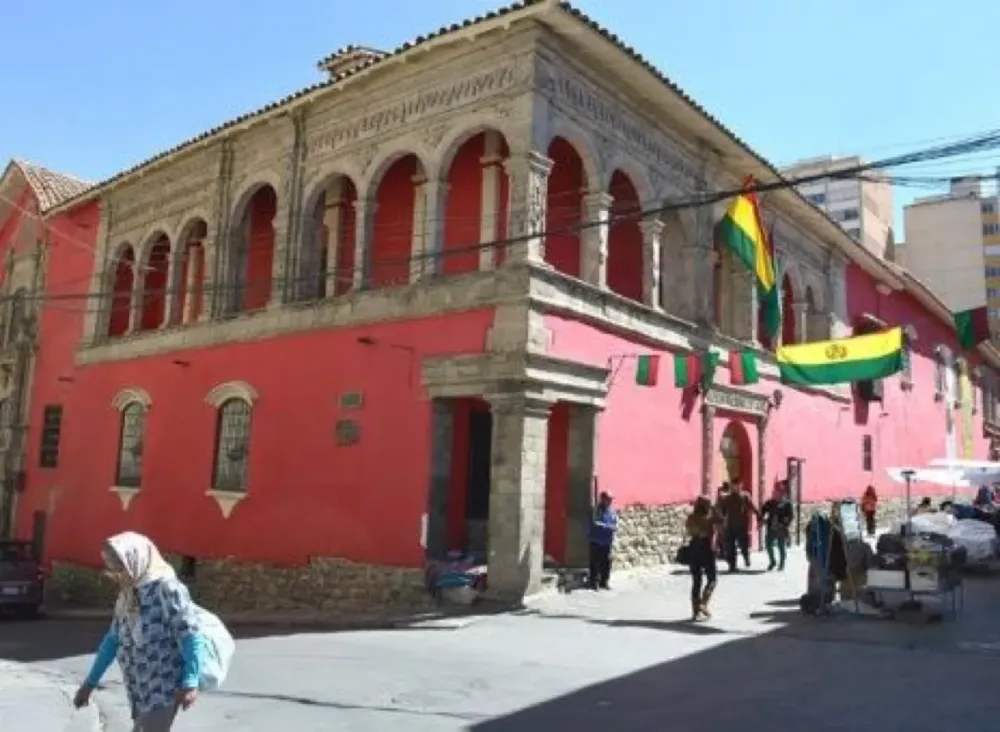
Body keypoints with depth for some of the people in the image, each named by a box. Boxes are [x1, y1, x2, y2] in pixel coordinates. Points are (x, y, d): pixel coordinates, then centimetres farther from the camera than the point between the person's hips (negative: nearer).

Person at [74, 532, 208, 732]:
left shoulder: (167, 588, -15)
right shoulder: (127, 595, 10)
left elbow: (190, 636, -17)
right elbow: (113, 639, 19)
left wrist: (190, 683, -22)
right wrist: (90, 683, 22)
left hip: (163, 690, -8)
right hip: (139, 690, 8)